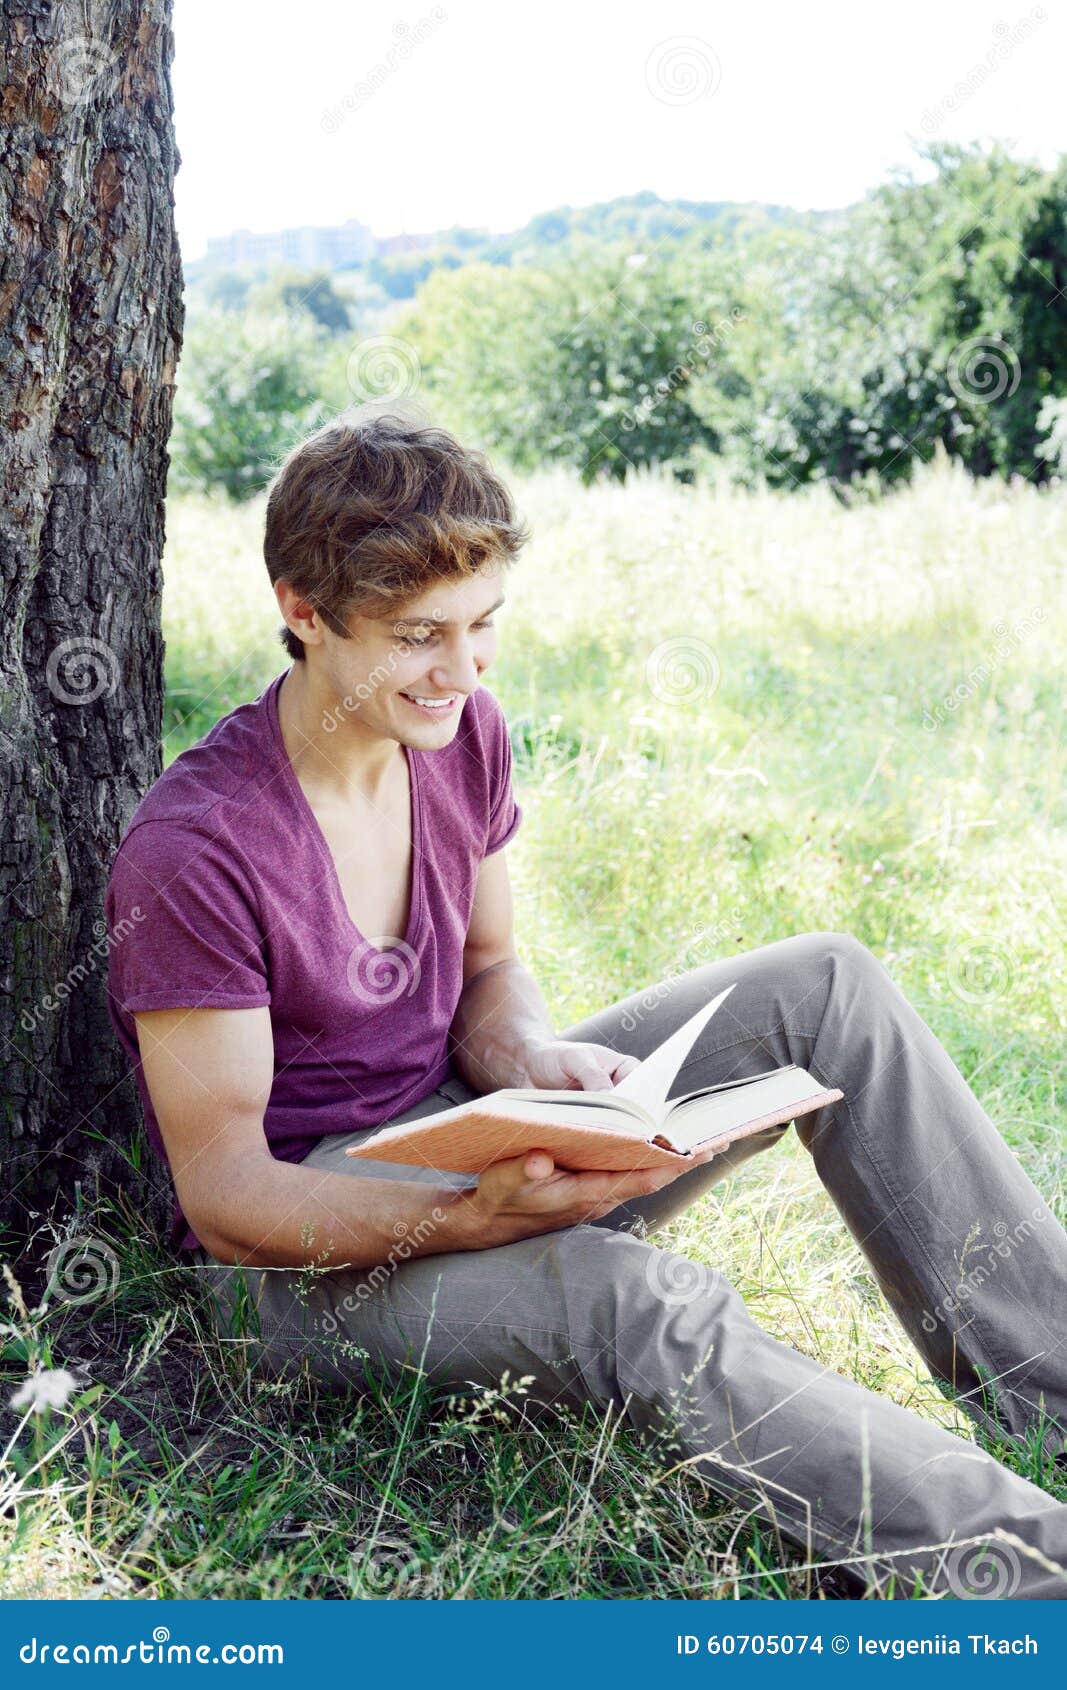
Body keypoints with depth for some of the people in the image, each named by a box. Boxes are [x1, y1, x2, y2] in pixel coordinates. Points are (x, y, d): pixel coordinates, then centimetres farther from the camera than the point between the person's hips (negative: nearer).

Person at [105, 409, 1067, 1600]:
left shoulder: (461, 733, -2)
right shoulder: (193, 852, -23)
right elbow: (225, 1188, -19)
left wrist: (527, 1060, -15)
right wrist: (471, 1218, -36)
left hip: (460, 1153, 7)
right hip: (305, 1256, -6)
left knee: (826, 989, -11)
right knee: (637, 1300, -38)